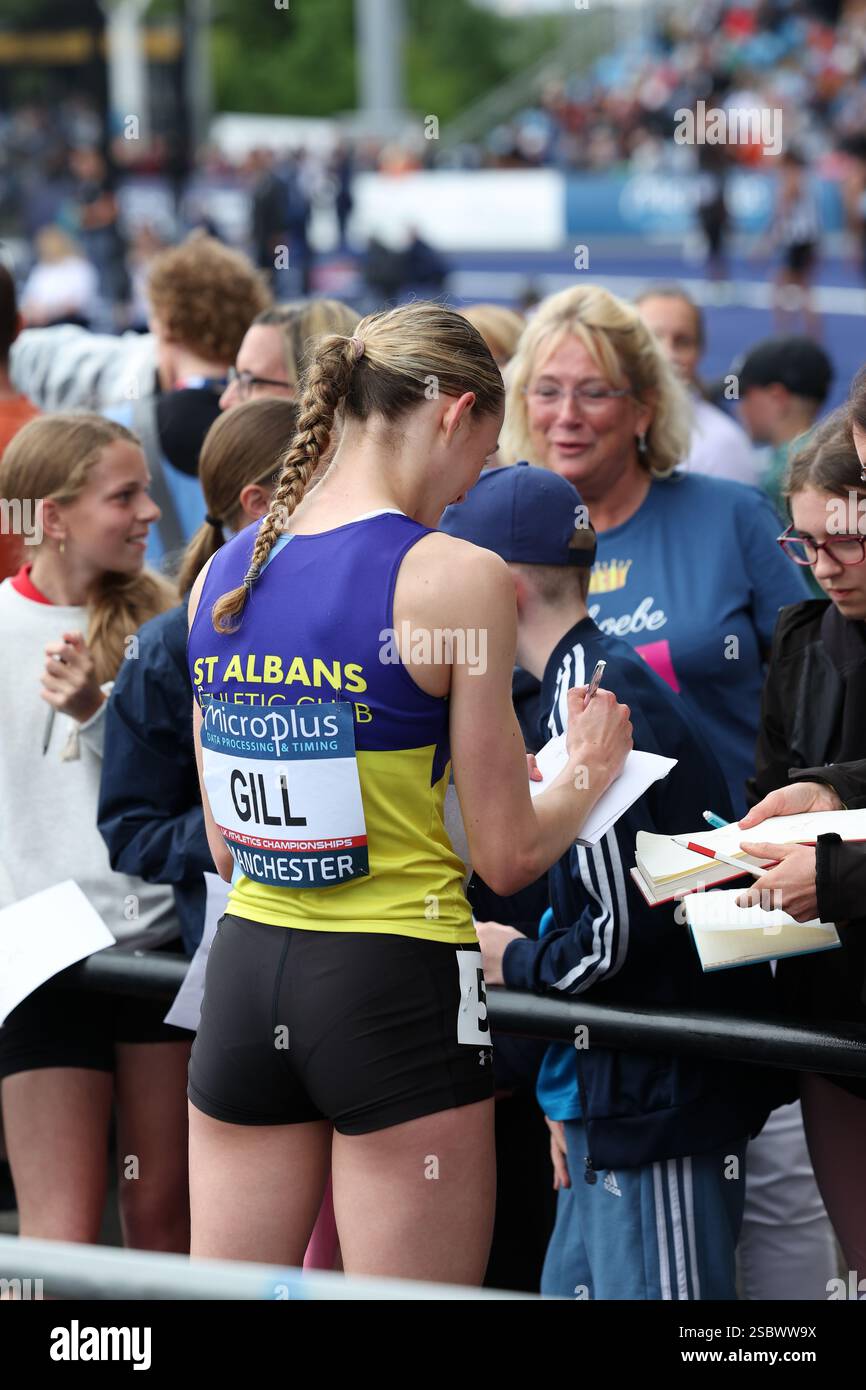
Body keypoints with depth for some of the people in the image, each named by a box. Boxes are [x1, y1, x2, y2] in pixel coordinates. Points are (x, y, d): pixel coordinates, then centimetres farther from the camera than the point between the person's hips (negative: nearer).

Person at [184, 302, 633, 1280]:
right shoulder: (457, 576, -11)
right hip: (395, 983, -6)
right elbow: (509, 856, -7)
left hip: (242, 977, 6)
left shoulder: (221, 574, 7)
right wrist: (589, 770, 12)